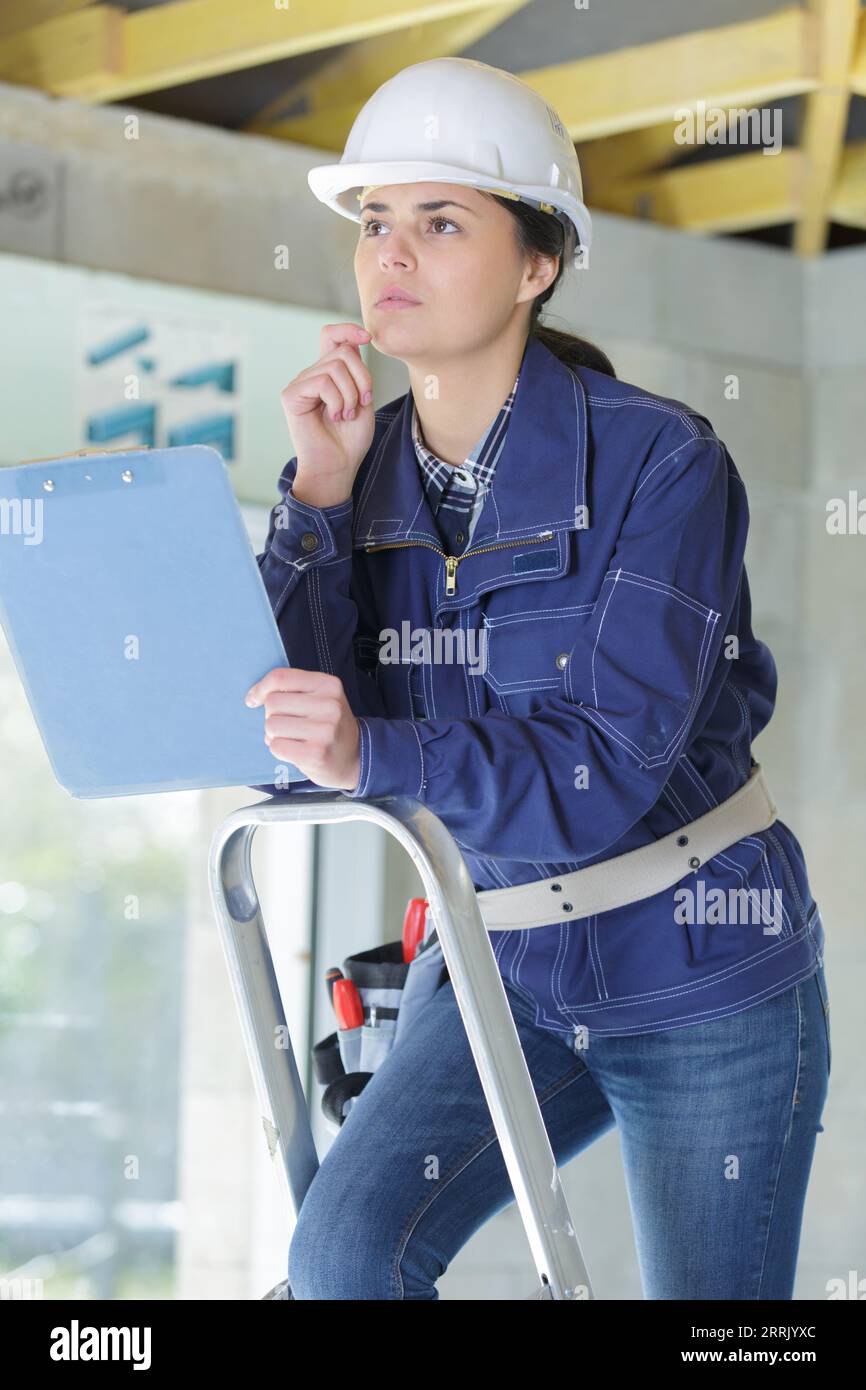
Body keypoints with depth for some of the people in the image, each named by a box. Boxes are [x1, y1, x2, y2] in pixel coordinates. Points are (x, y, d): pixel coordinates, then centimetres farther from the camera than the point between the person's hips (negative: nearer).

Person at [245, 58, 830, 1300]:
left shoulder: (658, 462, -18)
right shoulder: (369, 469, -2)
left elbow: (608, 772, -25)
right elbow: (293, 739, -10)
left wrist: (375, 756, -41)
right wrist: (319, 495, -17)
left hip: (703, 974, -4)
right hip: (514, 972, 4)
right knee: (343, 1251, -18)